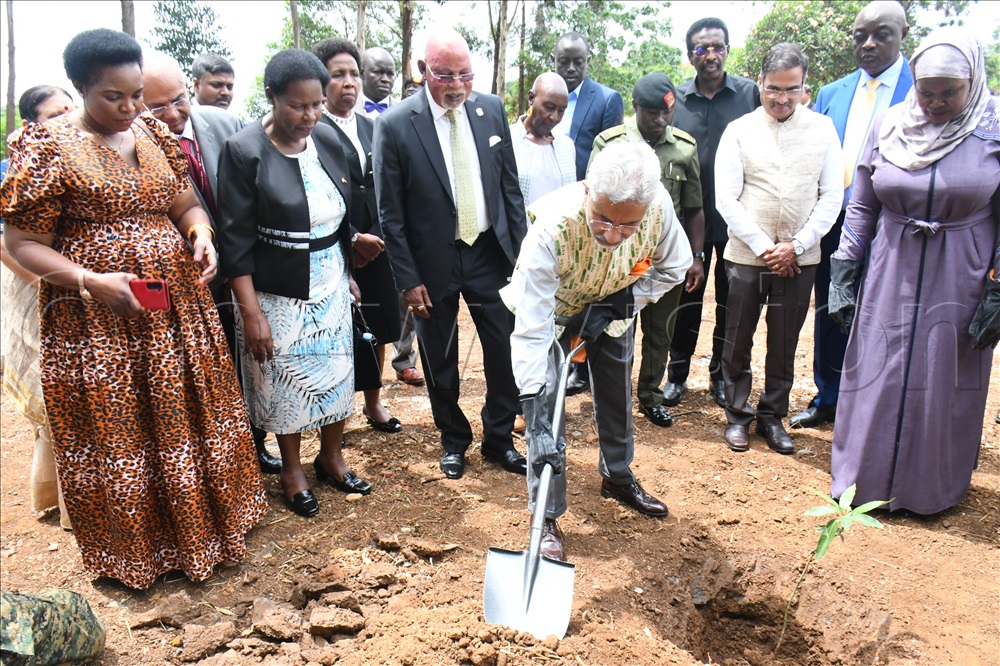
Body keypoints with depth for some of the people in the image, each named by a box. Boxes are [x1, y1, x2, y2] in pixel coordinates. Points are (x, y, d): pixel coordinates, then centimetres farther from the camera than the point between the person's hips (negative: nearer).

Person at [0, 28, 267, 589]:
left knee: (188, 418, 14)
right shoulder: (48, 147, -8)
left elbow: (187, 204, 13)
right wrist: (88, 281, -23)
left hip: (179, 306, 5)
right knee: (117, 433, 8)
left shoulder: (156, 135, 7)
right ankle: (134, 550, 30)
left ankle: (203, 521, 36)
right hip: (98, 321, -4)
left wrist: (201, 234, -10)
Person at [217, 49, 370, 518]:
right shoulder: (244, 150, -16)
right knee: (284, 381, 10)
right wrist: (250, 313, -18)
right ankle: (292, 469, 32)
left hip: (331, 285, 5)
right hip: (277, 293, -5)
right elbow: (236, 239, -16)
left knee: (337, 371, 14)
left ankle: (331, 457, 36)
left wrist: (348, 271, 13)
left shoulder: (328, 139, -1)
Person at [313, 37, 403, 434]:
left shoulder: (371, 127, 13)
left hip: (377, 247, 6)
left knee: (377, 327, 13)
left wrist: (380, 238, 0)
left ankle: (373, 402, 31)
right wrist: (353, 238, -13)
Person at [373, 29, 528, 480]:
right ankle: (454, 440, 35)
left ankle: (499, 438, 29)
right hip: (433, 262, -2)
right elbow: (390, 213, -8)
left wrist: (521, 250, 4)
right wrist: (408, 279, -10)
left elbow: (510, 186, 6)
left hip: (491, 253, 3)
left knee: (507, 350, 7)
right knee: (440, 361, 12)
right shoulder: (395, 125, -12)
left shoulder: (491, 109, -1)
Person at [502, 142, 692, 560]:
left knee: (618, 395, 17)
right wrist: (533, 407, -47)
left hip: (613, 308, 4)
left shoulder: (659, 207, -33)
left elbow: (673, 268, -11)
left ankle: (618, 477, 44)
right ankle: (547, 517, 6)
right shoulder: (553, 226, -44)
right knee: (546, 406, -11)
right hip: (551, 309, -3)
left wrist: (618, 304, -23)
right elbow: (531, 331, -43)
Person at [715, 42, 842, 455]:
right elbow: (725, 198, -4)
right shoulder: (739, 131, 1)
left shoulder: (822, 128, 5)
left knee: (784, 345, 9)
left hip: (799, 258, 1)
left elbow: (832, 196, 2)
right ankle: (738, 415, 22)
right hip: (746, 254, -1)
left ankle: (773, 416, 25)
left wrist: (796, 246, -8)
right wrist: (764, 247, -11)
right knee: (738, 342, 6)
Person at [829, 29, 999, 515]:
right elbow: (861, 207, 6)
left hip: (959, 284, -1)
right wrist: (843, 273, 2)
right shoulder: (888, 126, 0)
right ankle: (864, 479, 26)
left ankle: (932, 489, 28)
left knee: (944, 385, 8)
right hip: (890, 276, 2)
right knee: (876, 382, 7)